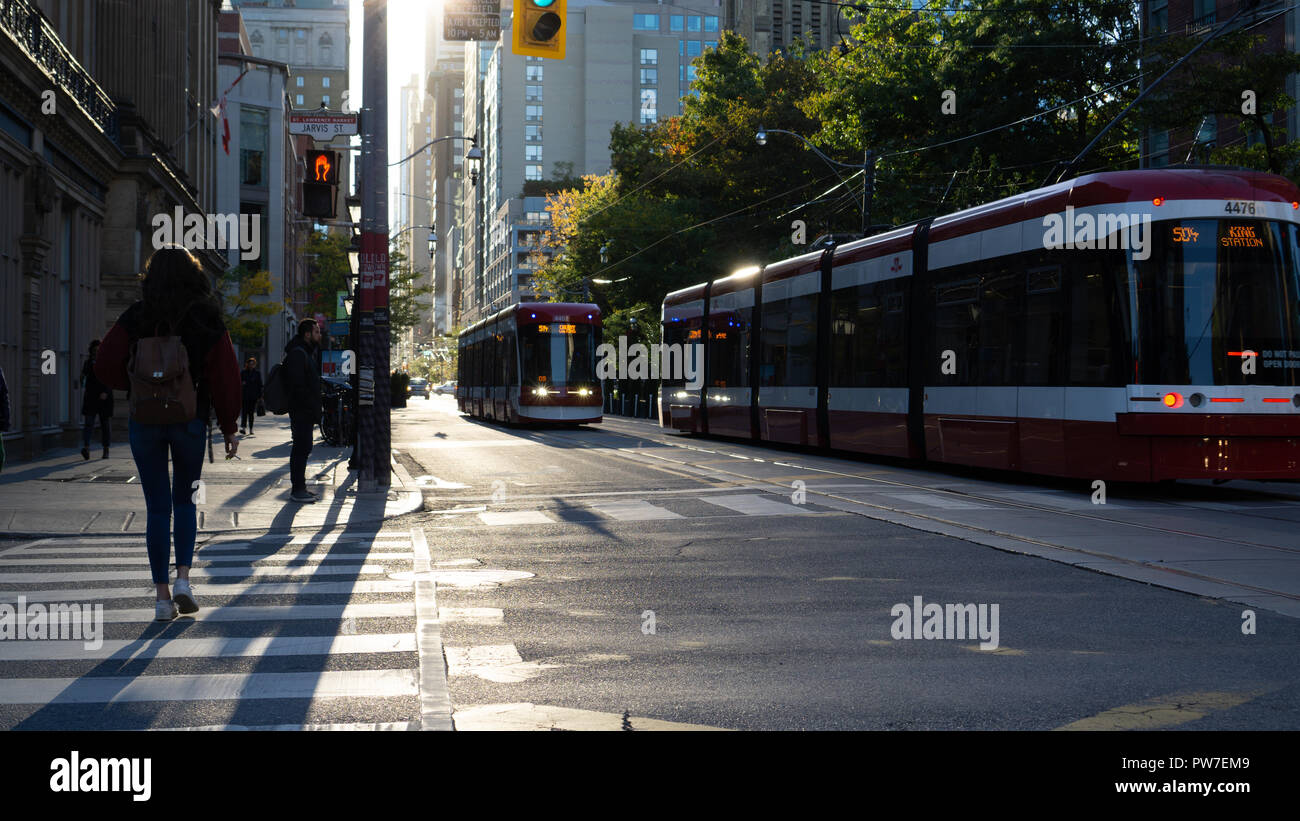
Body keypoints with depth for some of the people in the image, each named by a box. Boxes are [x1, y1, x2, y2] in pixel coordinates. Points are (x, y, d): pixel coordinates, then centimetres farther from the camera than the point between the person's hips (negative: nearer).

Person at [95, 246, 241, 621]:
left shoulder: (137, 317, -4)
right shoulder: (207, 319, -4)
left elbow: (106, 367, -6)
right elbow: (225, 376, -5)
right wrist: (229, 428, 2)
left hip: (146, 420, 0)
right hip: (190, 420, 0)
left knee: (157, 507, 5)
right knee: (185, 501, 17)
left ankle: (163, 597, 4)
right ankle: (183, 577, 0)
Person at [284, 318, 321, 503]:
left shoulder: (307, 352, 19)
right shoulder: (297, 354, -15)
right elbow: (297, 385, -22)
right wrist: (312, 407, -22)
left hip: (306, 411, 11)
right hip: (301, 411, -11)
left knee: (303, 448, 13)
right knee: (302, 448, -9)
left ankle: (299, 488, 18)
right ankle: (298, 490, -6)